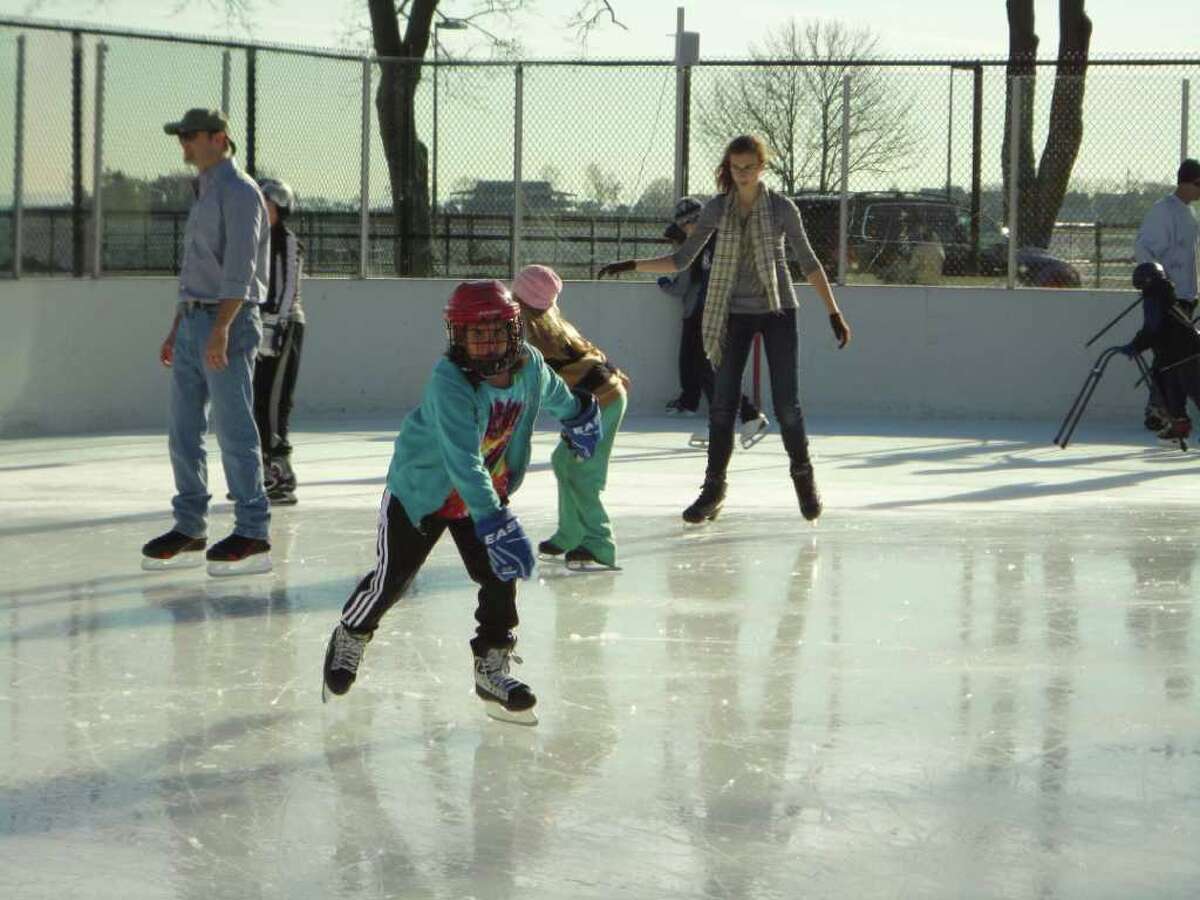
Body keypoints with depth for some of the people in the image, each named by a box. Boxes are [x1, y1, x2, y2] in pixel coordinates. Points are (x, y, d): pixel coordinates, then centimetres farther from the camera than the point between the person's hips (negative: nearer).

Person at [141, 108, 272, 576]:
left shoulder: (239, 191, -9)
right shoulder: (204, 194, 20)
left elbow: (239, 269, -19)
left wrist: (221, 328, -26)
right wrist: (177, 329, 22)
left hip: (228, 323, -9)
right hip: (193, 322, 9)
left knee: (234, 432, -9)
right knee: (184, 433, 9)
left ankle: (253, 535, -6)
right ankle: (189, 530, 15)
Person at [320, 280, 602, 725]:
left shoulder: (530, 364, -14)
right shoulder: (448, 383, -35)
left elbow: (552, 392, 13)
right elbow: (463, 462, -42)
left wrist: (579, 417, 32)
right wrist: (494, 523, -49)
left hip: (488, 493, 5)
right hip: (421, 490, -5)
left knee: (500, 576, -5)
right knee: (392, 578, 6)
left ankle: (492, 669, 9)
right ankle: (350, 638, 34)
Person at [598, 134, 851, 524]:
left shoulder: (782, 208, -5)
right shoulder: (717, 209, 1)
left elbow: (808, 262, 0)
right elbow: (682, 259, 4)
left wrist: (834, 313, -2)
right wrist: (631, 265, -5)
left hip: (777, 310, -2)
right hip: (736, 313, 2)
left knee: (786, 404, -2)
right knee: (722, 404, -2)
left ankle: (804, 477, 18)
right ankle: (713, 488, 7)